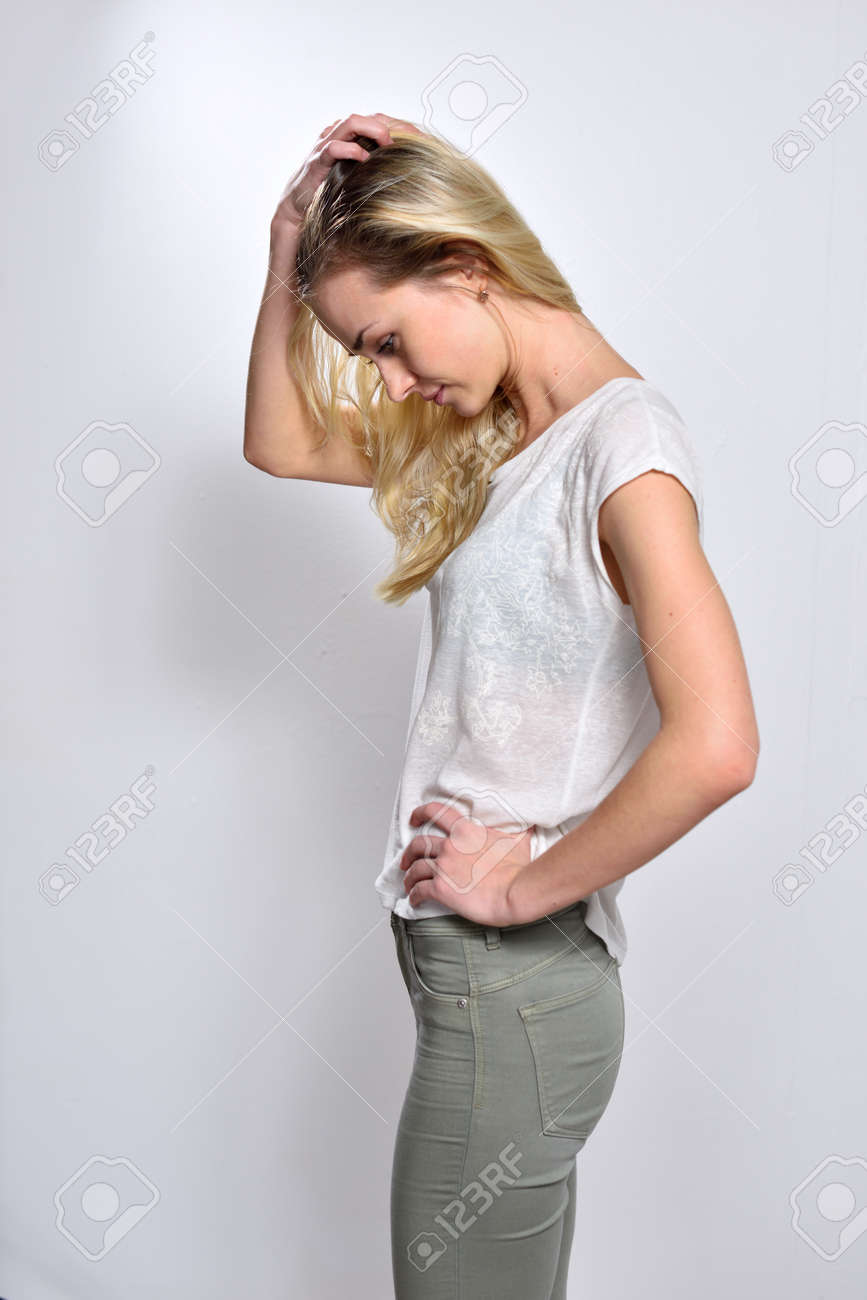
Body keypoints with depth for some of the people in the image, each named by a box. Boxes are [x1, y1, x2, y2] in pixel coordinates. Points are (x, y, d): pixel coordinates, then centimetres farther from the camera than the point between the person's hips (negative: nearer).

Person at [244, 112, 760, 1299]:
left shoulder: (624, 443, -19)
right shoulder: (485, 433, 8)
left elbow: (715, 747, -30)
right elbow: (283, 444, 16)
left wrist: (530, 886, -18)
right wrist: (289, 256, 4)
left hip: (514, 986, -8)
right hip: (454, 959, 8)